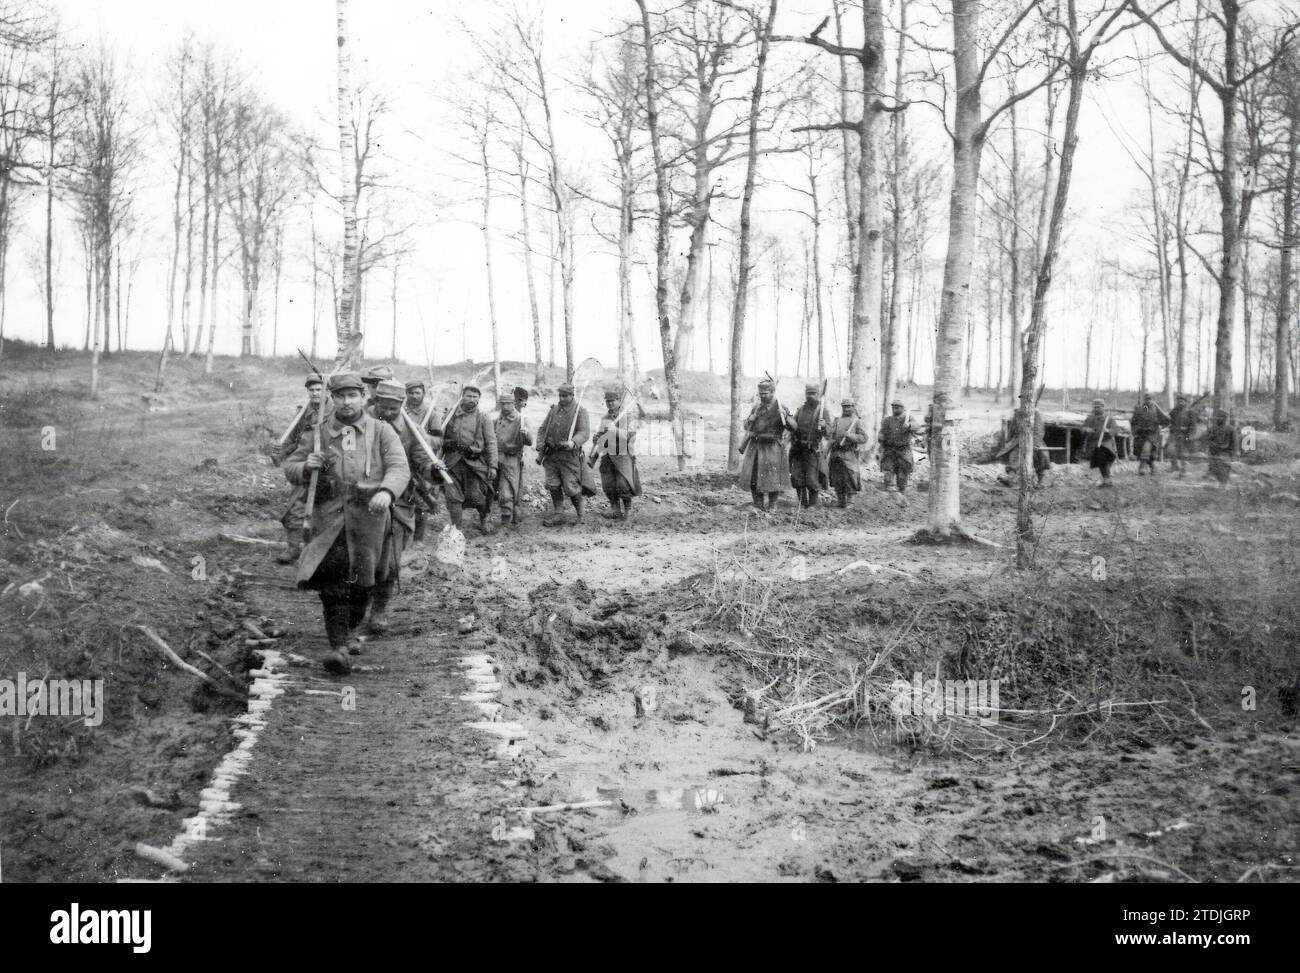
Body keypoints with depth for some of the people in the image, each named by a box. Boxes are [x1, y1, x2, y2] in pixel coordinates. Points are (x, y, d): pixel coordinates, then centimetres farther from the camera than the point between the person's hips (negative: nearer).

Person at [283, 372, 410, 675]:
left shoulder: (382, 431, 5)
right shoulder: (319, 433, 11)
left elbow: (399, 468, -8)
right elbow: (289, 468, 16)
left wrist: (386, 492, -30)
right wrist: (306, 467, -9)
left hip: (368, 516, 0)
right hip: (329, 517, 0)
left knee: (362, 581, 9)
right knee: (331, 576, -15)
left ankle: (346, 630, 34)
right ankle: (339, 645, -18)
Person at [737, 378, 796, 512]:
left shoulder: (780, 409, -4)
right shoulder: (756, 408, 12)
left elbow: (793, 427, -12)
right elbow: (746, 426, 16)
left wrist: (785, 416, -30)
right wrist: (753, 416, -3)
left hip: (772, 448, -5)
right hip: (755, 447, 5)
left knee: (773, 479, -1)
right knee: (753, 477, 3)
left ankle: (772, 506, 12)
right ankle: (758, 505, 15)